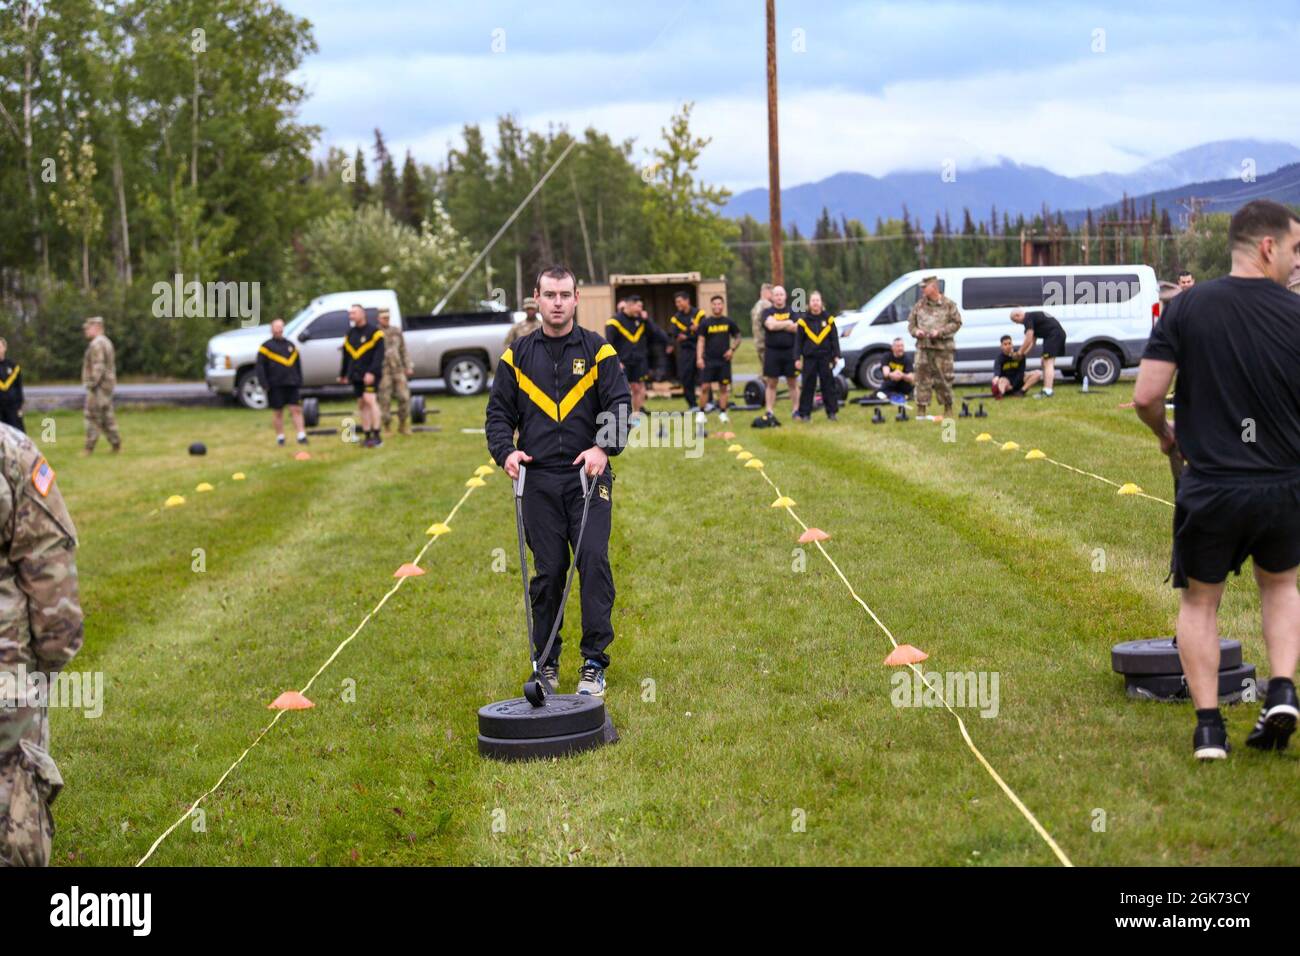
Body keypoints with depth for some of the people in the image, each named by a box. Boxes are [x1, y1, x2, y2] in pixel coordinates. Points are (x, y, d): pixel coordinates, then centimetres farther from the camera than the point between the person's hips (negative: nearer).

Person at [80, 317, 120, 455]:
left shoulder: (97, 344, -15)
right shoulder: (106, 342, 18)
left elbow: (98, 367, -22)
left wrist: (92, 385, -21)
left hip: (98, 385, -10)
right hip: (108, 384, 10)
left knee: (92, 417, -6)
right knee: (107, 416, 12)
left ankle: (89, 448, -5)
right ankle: (116, 445, 11)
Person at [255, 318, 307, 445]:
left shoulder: (291, 345, 16)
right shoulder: (266, 346, 2)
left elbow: (298, 364, 21)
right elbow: (260, 367, -3)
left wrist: (299, 381, 12)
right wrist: (264, 384, -10)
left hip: (291, 384, 3)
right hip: (275, 386, -3)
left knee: (296, 410, -4)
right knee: (277, 412, 4)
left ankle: (301, 435, -7)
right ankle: (280, 436, 13)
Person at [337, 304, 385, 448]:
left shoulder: (374, 332, -6)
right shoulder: (350, 335, 14)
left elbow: (379, 354, -13)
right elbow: (346, 356, 21)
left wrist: (372, 372, -22)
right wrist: (343, 374, 23)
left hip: (370, 374, -6)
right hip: (356, 375, 7)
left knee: (369, 399, -19)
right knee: (361, 404, 5)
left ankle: (376, 435, -17)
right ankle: (368, 437, 11)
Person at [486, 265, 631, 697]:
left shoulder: (598, 351, 6)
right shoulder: (517, 356, 12)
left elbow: (619, 403, -2)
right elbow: (499, 411, 14)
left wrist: (604, 447, -19)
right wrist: (505, 450, -5)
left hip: (588, 476, -2)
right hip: (539, 479, 2)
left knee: (593, 559, -12)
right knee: (548, 570, 3)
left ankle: (594, 662, -6)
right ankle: (546, 662, 14)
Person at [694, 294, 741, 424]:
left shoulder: (728, 322, 4)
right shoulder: (706, 322, 0)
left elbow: (737, 338, 13)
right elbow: (701, 341, -1)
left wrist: (732, 349, -5)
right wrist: (699, 358, -10)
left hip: (724, 360, 2)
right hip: (709, 360, -2)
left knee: (724, 387, 4)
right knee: (705, 387, -6)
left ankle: (722, 413, 12)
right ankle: (701, 413, 3)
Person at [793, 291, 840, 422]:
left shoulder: (828, 318, 3)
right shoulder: (804, 320, 2)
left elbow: (834, 338, 5)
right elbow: (799, 340, 3)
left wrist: (836, 355, 0)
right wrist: (798, 357, -1)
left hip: (825, 357, 0)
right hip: (809, 358, 0)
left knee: (828, 384, 4)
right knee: (807, 386, 2)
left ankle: (832, 412, 10)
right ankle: (805, 413, 6)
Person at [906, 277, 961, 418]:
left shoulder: (948, 304, 0)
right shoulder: (919, 305, 11)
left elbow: (956, 323, -2)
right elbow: (911, 323, 16)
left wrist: (940, 332, -14)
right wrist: (915, 331, -6)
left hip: (942, 347, -3)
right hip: (923, 347, 3)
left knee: (943, 379, 1)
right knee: (922, 378, -2)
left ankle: (948, 408, 15)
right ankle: (921, 409, 1)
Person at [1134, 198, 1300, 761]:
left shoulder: (1187, 308, -6)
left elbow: (1145, 397, -10)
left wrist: (1167, 436, 11)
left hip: (1210, 488, -1)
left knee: (1199, 600, 18)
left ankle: (1209, 726, 11)